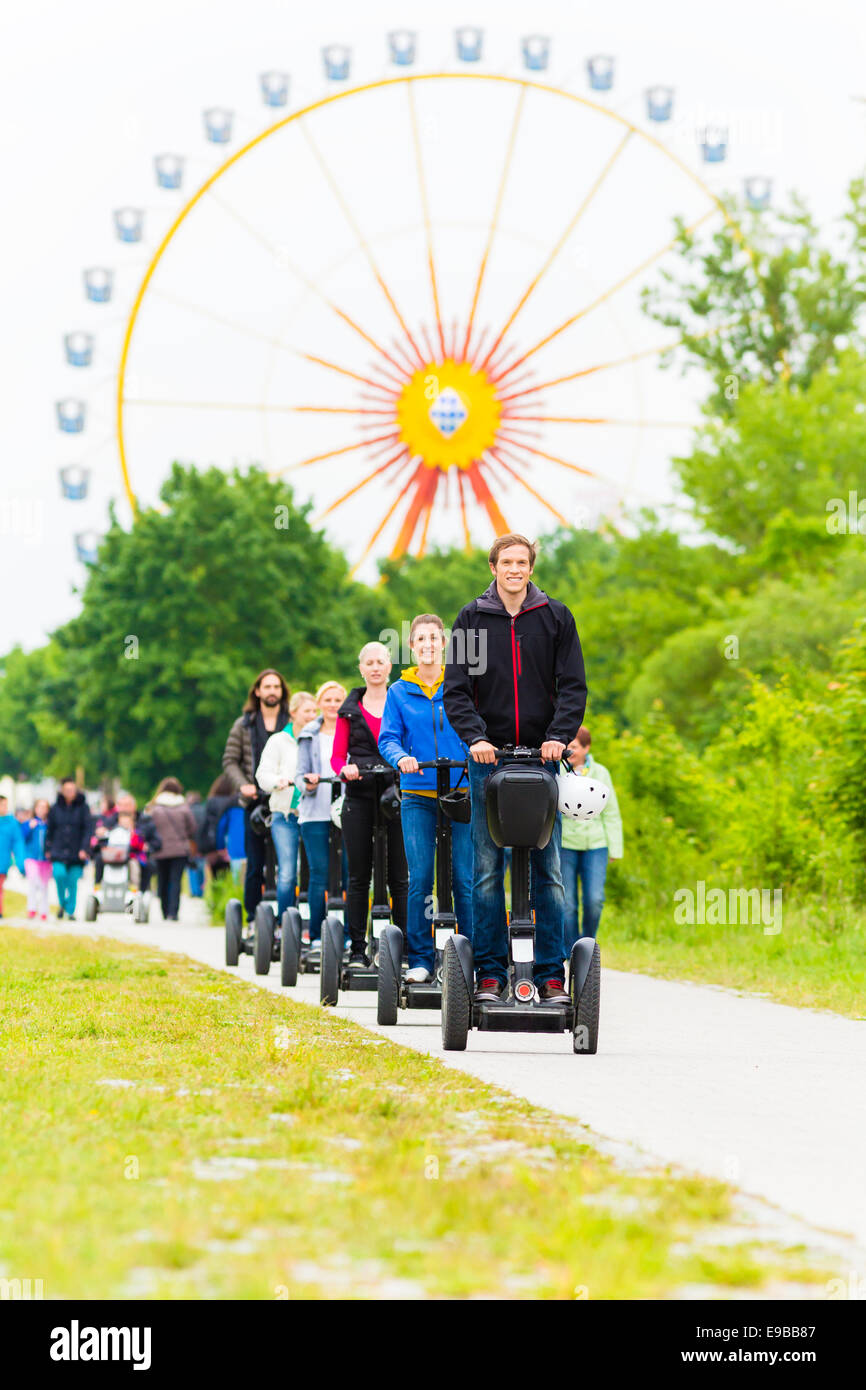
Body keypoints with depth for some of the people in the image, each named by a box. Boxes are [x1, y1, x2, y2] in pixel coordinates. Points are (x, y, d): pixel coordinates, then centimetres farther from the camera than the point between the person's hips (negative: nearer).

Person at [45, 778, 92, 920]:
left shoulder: (83, 807, 0)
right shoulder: (56, 808, 6)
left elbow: (88, 828, -2)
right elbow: (50, 829, 11)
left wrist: (84, 848, -12)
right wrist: (48, 849, 6)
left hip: (76, 853, -1)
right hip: (59, 851, 1)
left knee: (73, 881, -2)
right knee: (59, 873, -20)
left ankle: (70, 911, 11)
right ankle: (62, 903, 2)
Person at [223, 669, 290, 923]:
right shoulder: (244, 724, 11)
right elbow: (230, 760, 11)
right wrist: (243, 785, -6)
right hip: (255, 802, 1)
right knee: (255, 866, 0)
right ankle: (253, 919, 6)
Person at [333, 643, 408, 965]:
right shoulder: (350, 709, 13)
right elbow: (337, 756, 10)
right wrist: (346, 769, -12)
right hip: (360, 797, 2)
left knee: (399, 876, -5)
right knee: (359, 877, 2)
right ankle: (358, 949, 5)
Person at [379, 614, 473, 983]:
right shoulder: (399, 692, 10)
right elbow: (388, 739, 4)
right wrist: (401, 757, -17)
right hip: (417, 796, 1)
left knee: (463, 879, -4)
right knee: (419, 879, -4)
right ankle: (420, 959, 3)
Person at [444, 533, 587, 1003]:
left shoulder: (556, 617, 6)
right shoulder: (471, 619, 6)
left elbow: (573, 686, 4)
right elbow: (456, 688, 2)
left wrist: (560, 735, -11)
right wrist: (474, 736, -13)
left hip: (542, 756, 0)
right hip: (488, 756, 0)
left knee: (548, 870, -1)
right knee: (487, 869, 0)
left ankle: (551, 973, 2)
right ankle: (490, 971, 4)